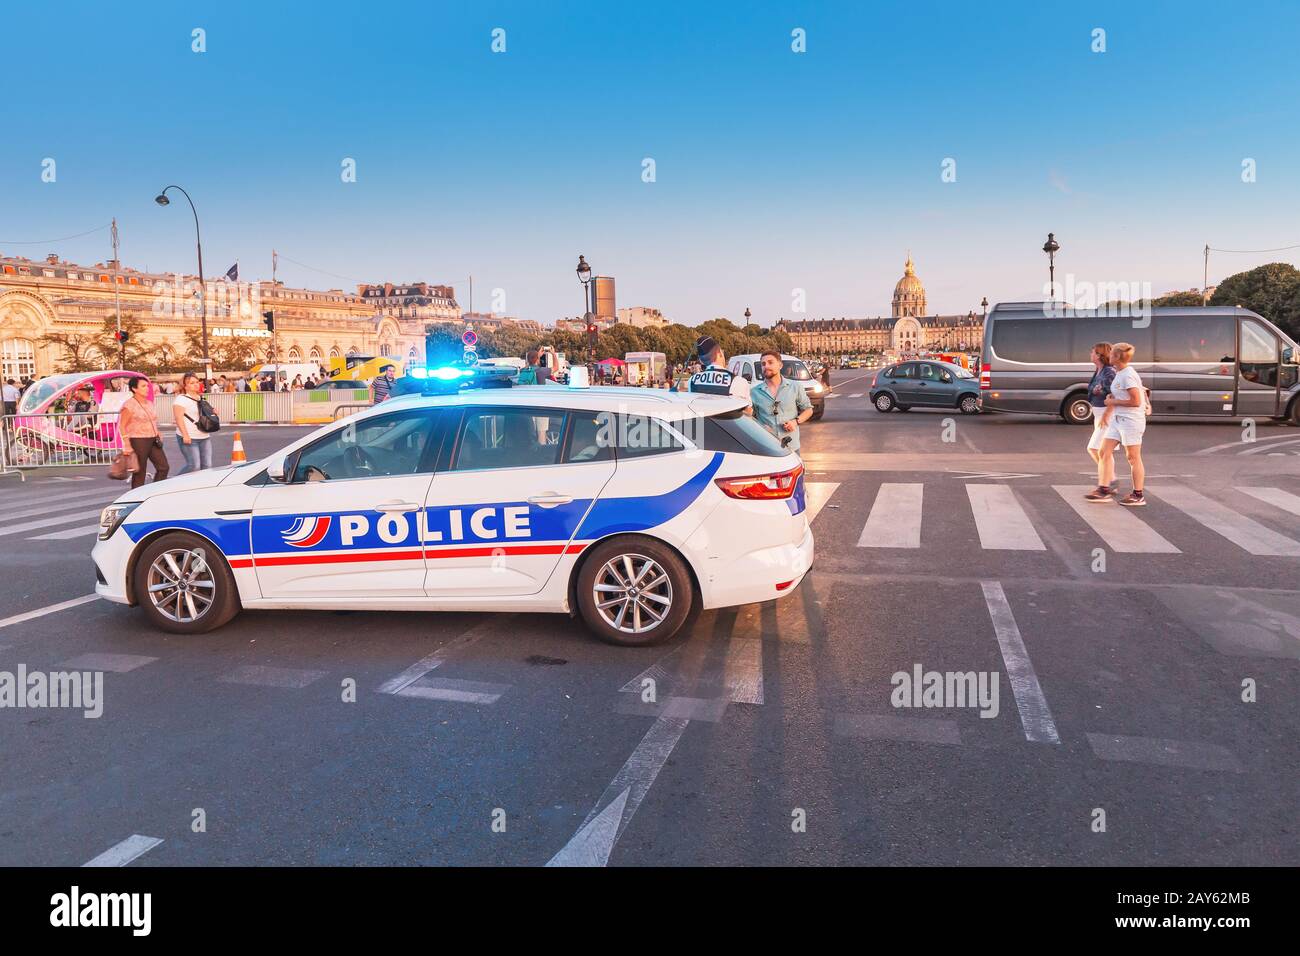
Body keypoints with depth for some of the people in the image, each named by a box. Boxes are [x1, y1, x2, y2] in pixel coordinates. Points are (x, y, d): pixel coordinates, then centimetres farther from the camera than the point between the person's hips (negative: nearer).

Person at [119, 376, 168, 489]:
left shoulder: (149, 403, 13)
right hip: (138, 441, -7)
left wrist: (158, 436, 17)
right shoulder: (129, 405, -10)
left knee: (163, 467, 1)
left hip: (153, 441, 7)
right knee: (139, 473, 0)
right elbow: (122, 426, -11)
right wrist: (127, 446, -17)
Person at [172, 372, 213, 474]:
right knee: (194, 466, -12)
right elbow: (179, 418, -16)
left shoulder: (201, 398, 17)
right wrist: (185, 435, -23)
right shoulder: (181, 399, -8)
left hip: (204, 437, 8)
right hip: (189, 439, -8)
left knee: (207, 466, 2)